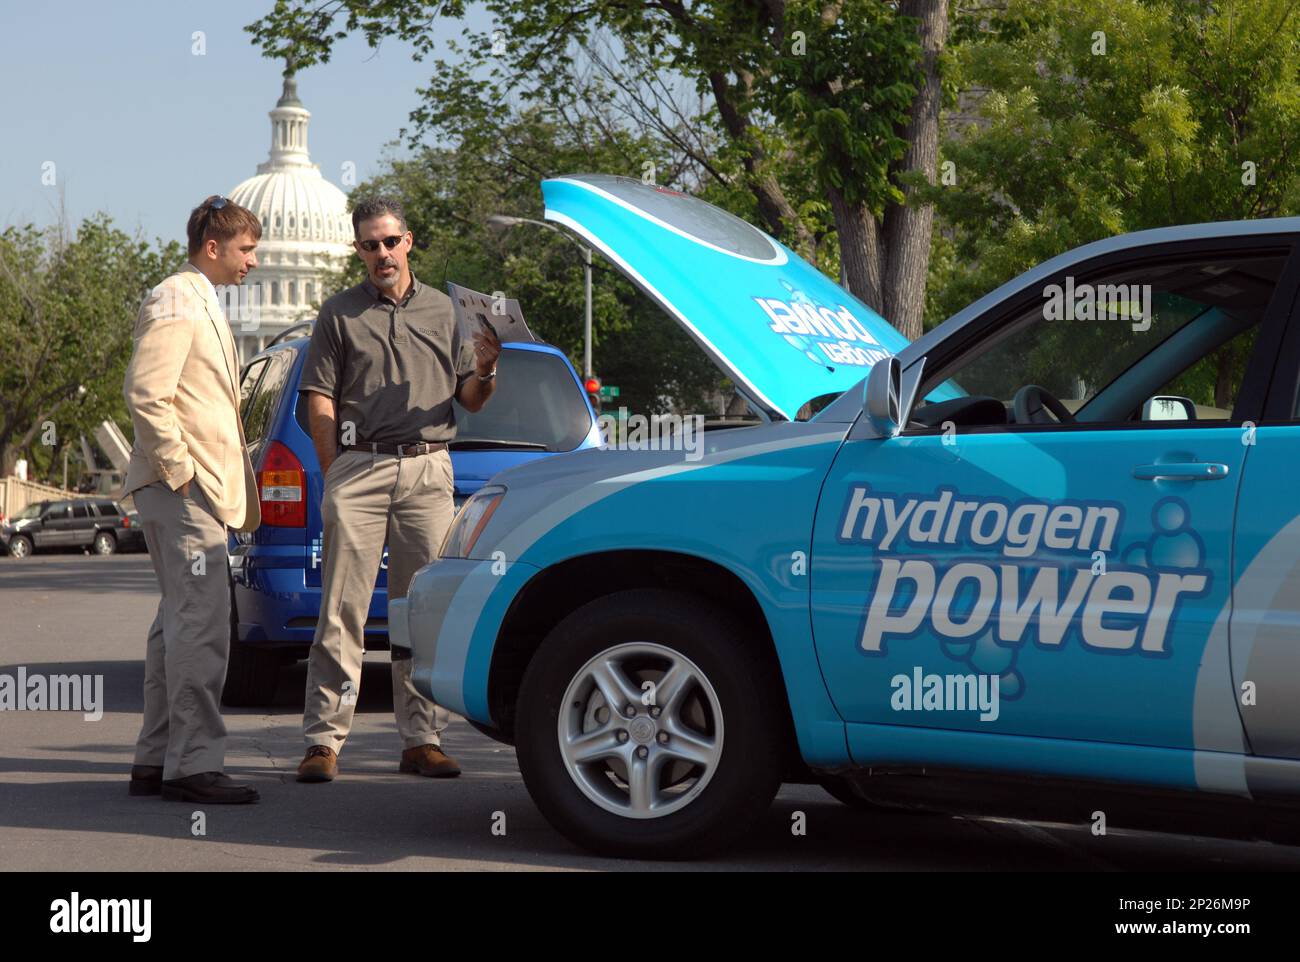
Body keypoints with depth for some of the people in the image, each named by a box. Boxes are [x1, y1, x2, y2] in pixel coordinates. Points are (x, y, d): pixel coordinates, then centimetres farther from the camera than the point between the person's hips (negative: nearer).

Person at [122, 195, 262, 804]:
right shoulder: (175, 303, -10)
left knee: (180, 622, 12)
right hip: (184, 487, -11)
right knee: (201, 623, -12)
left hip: (193, 488, 11)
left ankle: (156, 760, 17)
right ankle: (193, 764, -12)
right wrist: (178, 469, -19)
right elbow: (145, 392, -20)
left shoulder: (201, 305, 22)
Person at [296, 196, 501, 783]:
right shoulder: (340, 314, 10)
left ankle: (422, 740, 8)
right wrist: (336, 477, -5)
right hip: (358, 468, -2)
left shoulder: (444, 311, 16)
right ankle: (324, 740, -4)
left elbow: (470, 402, 15)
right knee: (342, 611, -6)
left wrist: (484, 371, -7)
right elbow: (319, 404, 5)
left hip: (428, 470, 2)